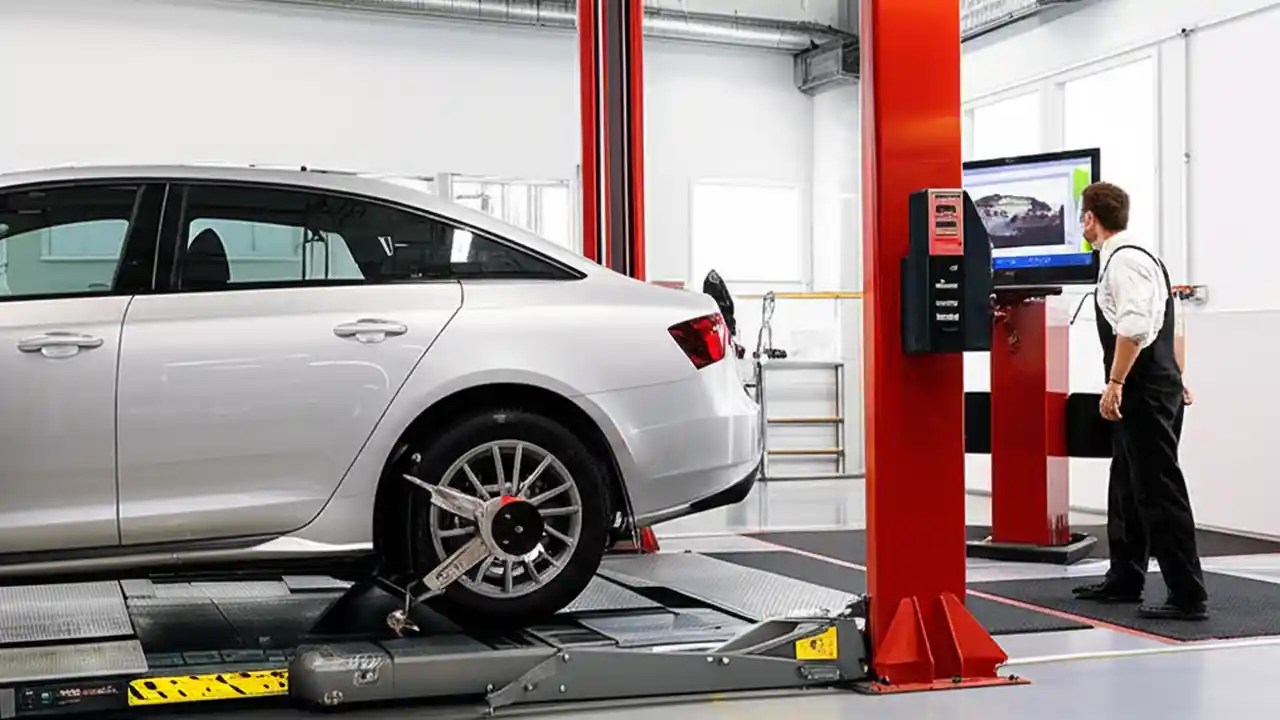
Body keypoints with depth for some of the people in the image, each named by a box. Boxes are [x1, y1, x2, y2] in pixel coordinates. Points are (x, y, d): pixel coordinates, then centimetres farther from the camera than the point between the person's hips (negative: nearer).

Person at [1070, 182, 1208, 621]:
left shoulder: (1123, 260, -14)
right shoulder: (1140, 256, 17)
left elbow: (1134, 327, -25)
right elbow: (1173, 327, 21)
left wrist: (1115, 383, -23)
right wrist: (1176, 378, 25)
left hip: (1143, 393, -11)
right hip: (1159, 387, 11)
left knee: (1160, 493, -8)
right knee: (1127, 489, 18)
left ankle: (1188, 596, -5)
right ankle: (1125, 580, 29)